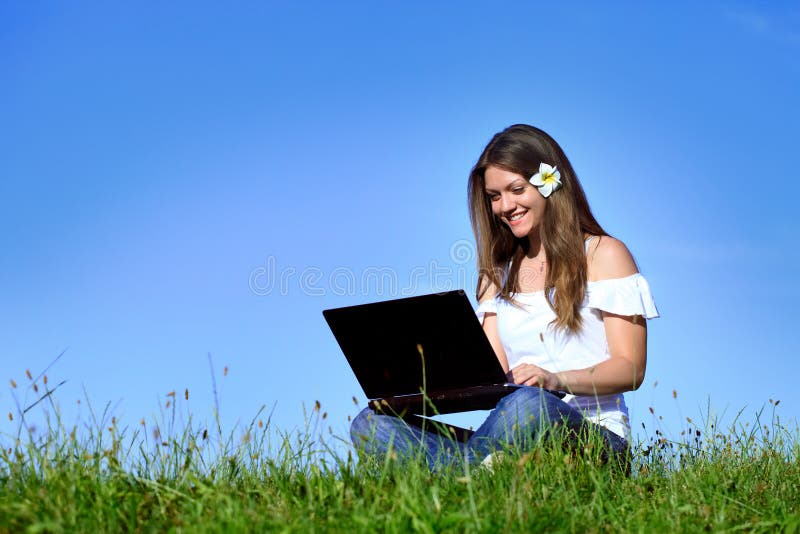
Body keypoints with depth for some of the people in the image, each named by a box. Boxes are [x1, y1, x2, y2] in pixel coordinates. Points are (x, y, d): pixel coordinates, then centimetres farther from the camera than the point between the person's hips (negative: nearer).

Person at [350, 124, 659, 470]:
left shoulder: (603, 255, 8)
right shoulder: (499, 272, 24)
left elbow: (630, 369, -2)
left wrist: (557, 380, -21)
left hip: (594, 436, -4)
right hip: (515, 441, 5)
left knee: (528, 404, -42)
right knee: (371, 423, -19)